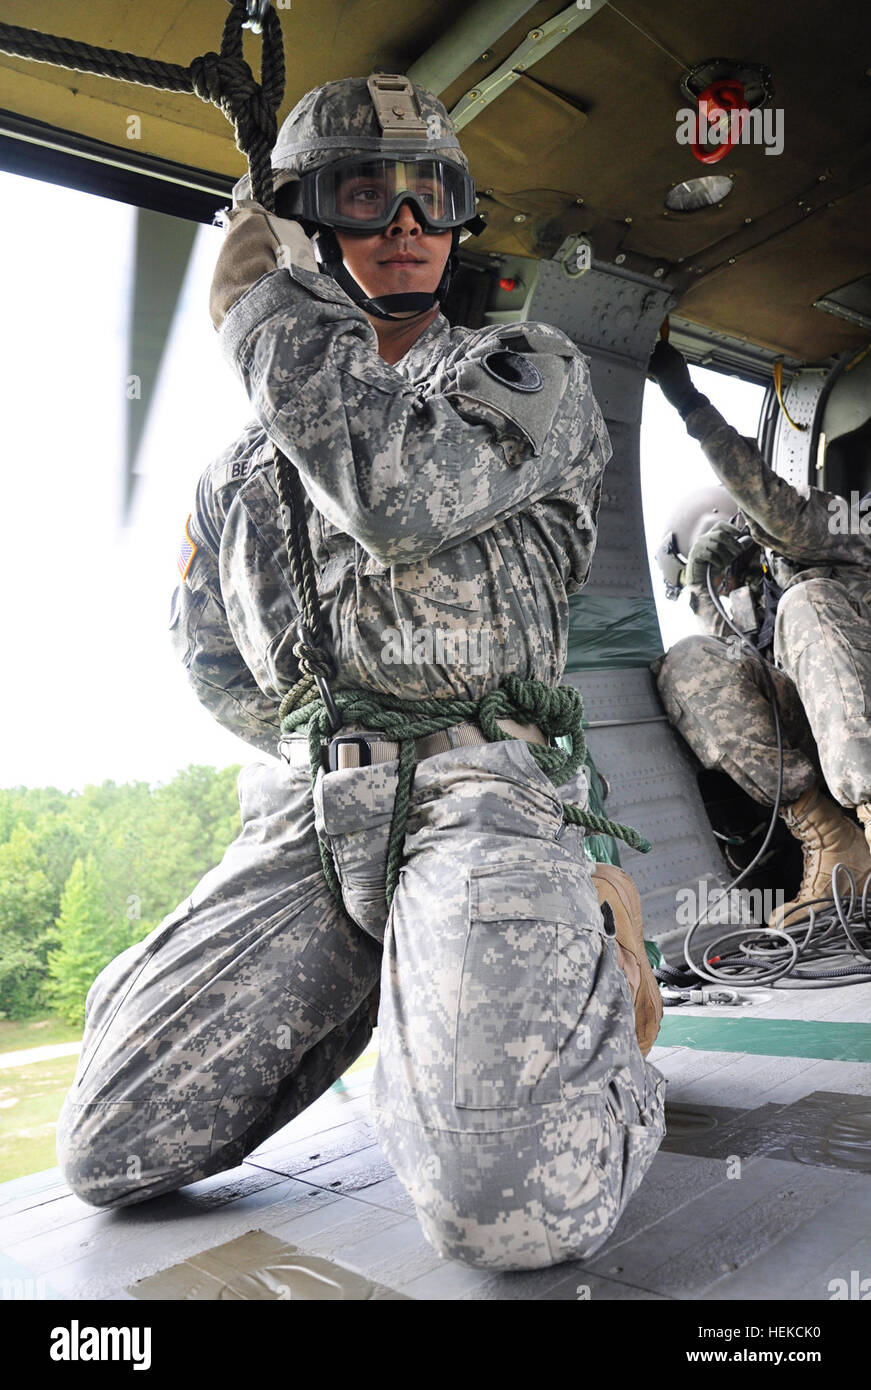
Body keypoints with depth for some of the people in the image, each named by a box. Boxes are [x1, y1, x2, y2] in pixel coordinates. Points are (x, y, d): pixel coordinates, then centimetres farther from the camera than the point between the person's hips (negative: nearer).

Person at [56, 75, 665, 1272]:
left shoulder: (529, 371, 7)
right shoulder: (251, 455, 21)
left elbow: (403, 490, -15)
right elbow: (211, 652, 23)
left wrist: (266, 310, -3)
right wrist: (319, 753, 8)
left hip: (477, 794, -4)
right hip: (302, 818, 5)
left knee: (513, 1212, -23)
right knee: (110, 1153, 1)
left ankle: (585, 972, 9)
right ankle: (372, 989, 21)